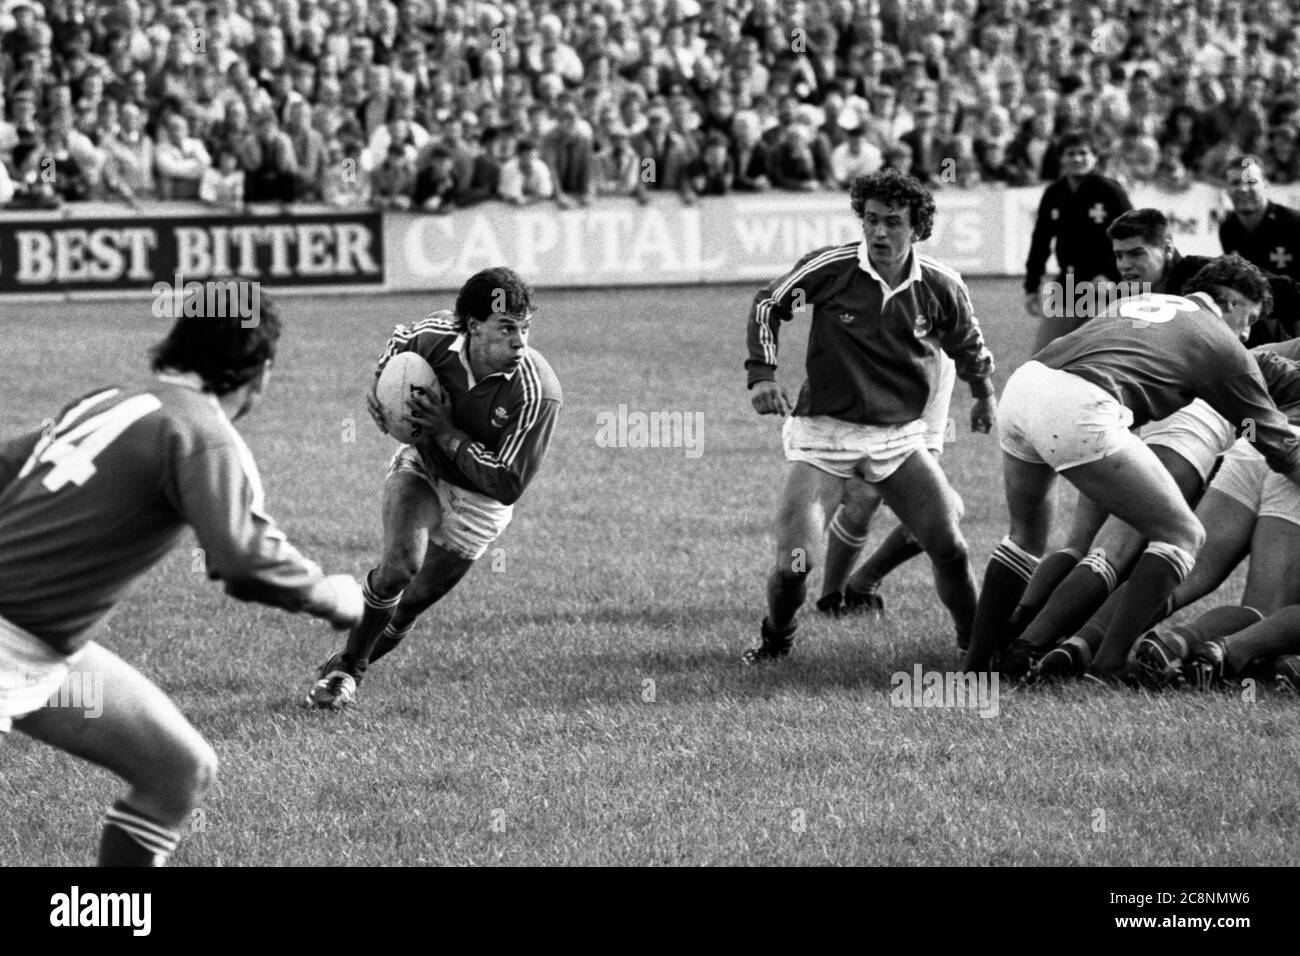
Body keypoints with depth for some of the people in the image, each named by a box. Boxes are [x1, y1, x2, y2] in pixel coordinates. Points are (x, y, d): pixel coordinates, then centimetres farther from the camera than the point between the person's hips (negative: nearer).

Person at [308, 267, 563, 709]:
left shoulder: (538, 394, -33)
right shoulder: (436, 335, -22)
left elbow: (507, 485, -30)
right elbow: (401, 341, 6)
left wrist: (448, 433, -31)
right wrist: (379, 386, -9)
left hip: (476, 498, -1)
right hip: (420, 465, 1)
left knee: (418, 598, 7)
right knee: (400, 564, -23)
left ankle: (352, 666, 34)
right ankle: (346, 665, -2)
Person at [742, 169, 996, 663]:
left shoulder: (941, 287, -6)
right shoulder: (829, 268, -13)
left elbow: (968, 343, 16)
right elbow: (767, 304, 2)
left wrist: (984, 396, 23)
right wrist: (762, 374, -7)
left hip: (900, 435, 2)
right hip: (823, 431, -2)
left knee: (950, 547, -5)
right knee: (793, 561, -13)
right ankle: (775, 643, 16)